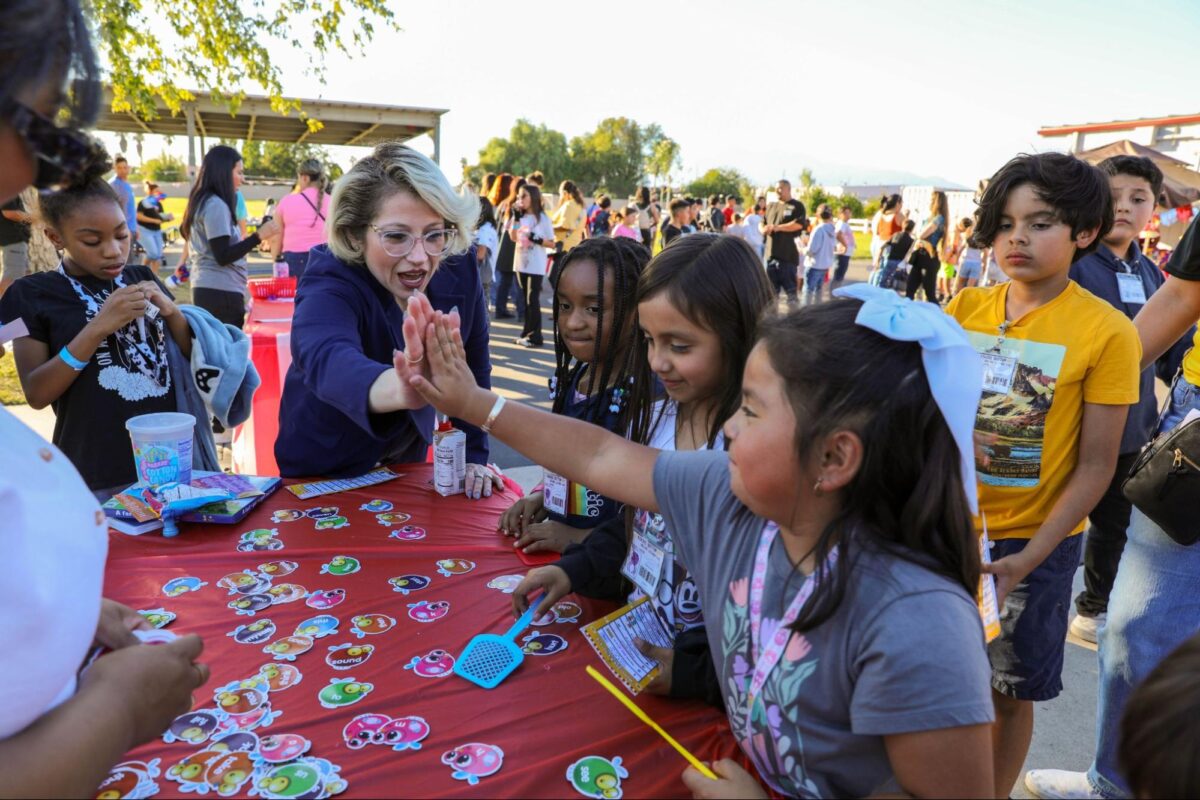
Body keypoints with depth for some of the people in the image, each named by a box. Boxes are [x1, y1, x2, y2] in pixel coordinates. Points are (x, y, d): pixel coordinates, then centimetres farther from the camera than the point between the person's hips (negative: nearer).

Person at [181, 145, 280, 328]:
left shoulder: (203, 202, 15)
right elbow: (223, 256, -18)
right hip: (220, 293, -10)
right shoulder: (216, 205, -14)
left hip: (207, 289, 10)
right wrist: (258, 236, -19)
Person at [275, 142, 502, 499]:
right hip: (326, 467, -3)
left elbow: (473, 367, -7)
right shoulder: (329, 282, -32)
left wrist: (473, 456, -9)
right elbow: (328, 360, -55)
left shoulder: (458, 267, -20)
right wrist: (399, 390, -75)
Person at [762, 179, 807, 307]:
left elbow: (799, 224, -14)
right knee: (772, 289, 10)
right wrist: (764, 229, -2)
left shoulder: (797, 206, 0)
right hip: (771, 253, 6)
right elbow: (762, 224, 22)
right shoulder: (771, 206, 19)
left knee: (790, 287, -4)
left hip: (788, 254, -6)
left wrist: (778, 227, -15)